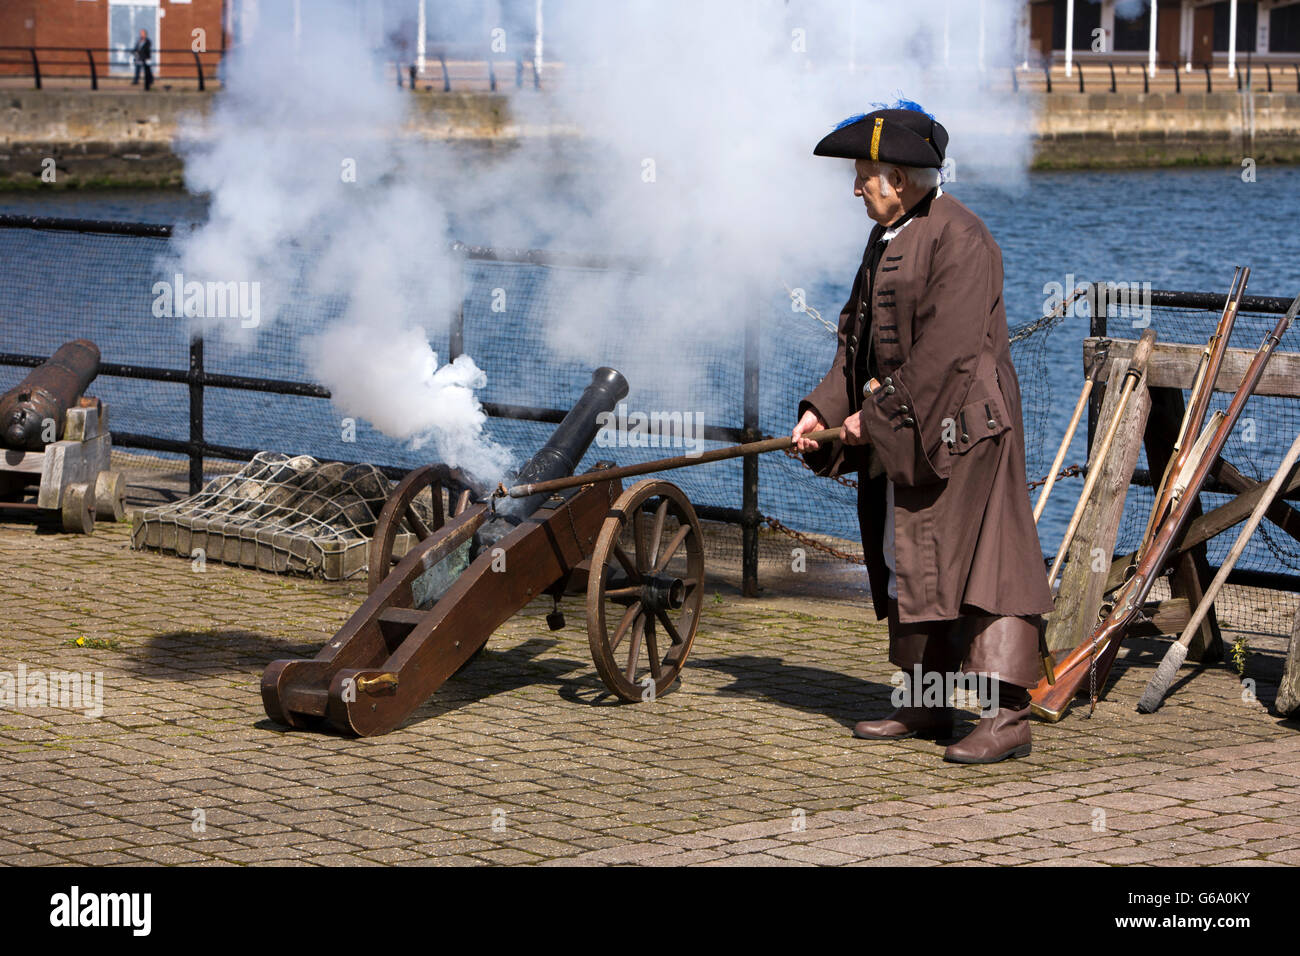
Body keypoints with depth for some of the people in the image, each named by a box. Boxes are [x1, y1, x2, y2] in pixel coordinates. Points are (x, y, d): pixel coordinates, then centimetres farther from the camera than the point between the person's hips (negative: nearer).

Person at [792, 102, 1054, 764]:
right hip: (900, 437, 10)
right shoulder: (889, 239, 15)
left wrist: (881, 413, -18)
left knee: (978, 560, -12)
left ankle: (1006, 715, -15)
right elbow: (857, 339, 16)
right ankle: (927, 704, 23)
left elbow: (946, 350, -22)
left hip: (959, 432, -10)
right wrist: (824, 408, 3)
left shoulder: (958, 240, -15)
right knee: (907, 562, 14)